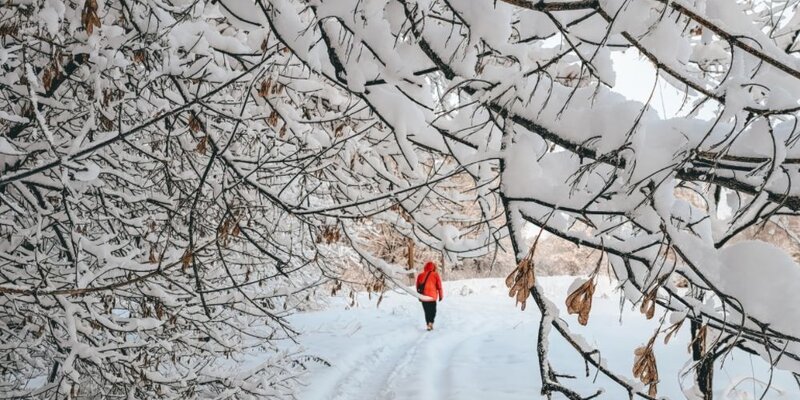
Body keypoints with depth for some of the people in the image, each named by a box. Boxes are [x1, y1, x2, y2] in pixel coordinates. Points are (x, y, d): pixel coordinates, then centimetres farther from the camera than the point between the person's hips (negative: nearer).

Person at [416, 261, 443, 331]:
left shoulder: (420, 276, 7)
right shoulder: (435, 275, -3)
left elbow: (418, 287, 12)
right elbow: (439, 286, -3)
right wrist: (441, 296, 6)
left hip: (423, 297, 3)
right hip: (432, 296, -3)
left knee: (426, 311, 12)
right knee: (433, 310, 8)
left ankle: (428, 324, 12)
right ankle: (431, 322, -12)